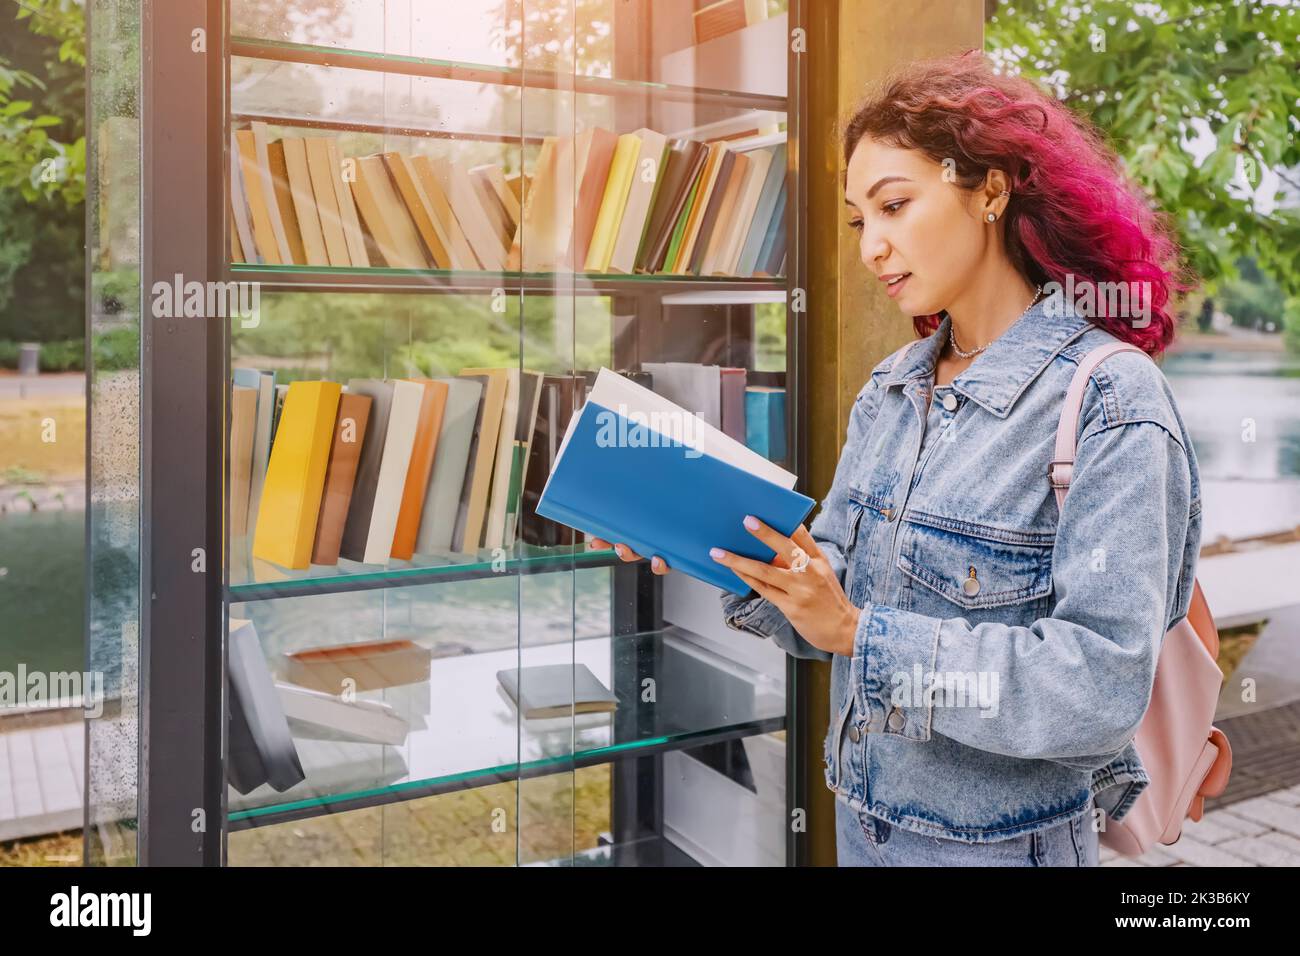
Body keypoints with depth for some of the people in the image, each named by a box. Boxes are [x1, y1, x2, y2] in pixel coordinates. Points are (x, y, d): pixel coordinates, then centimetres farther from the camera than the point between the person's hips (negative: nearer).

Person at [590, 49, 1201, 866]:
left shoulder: (1110, 403, -18)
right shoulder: (891, 390, 2)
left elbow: (1103, 684, -25)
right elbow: (834, 601, 2)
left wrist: (858, 634, -28)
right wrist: (720, 552, -15)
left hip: (1003, 842, -6)